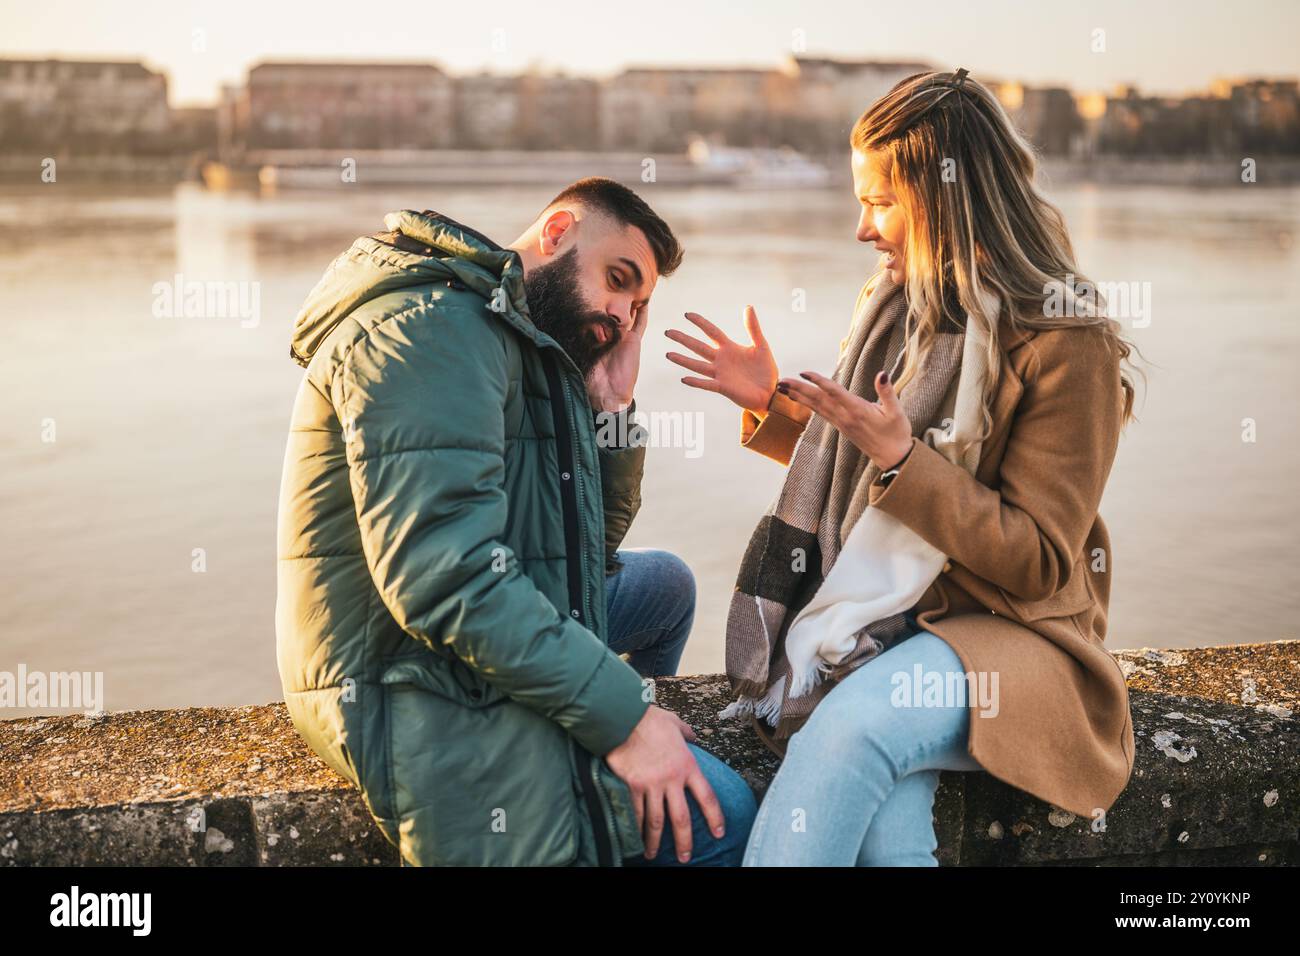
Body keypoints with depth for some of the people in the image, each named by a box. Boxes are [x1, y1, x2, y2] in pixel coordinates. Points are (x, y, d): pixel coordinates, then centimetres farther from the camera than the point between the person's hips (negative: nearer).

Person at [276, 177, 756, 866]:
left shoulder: (532, 352, 14)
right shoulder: (430, 326, -18)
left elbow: (594, 542, 17)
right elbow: (442, 575, -29)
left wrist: (612, 405, 3)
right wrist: (622, 715, -25)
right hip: (425, 698, -11)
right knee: (717, 816, -15)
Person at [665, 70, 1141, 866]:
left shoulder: (1067, 344, -9)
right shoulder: (897, 306, 11)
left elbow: (1037, 562, -11)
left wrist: (901, 458, -21)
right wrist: (771, 404, 8)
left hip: (1003, 631, -4)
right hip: (876, 615, 5)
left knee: (848, 727, -35)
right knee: (884, 833, -28)